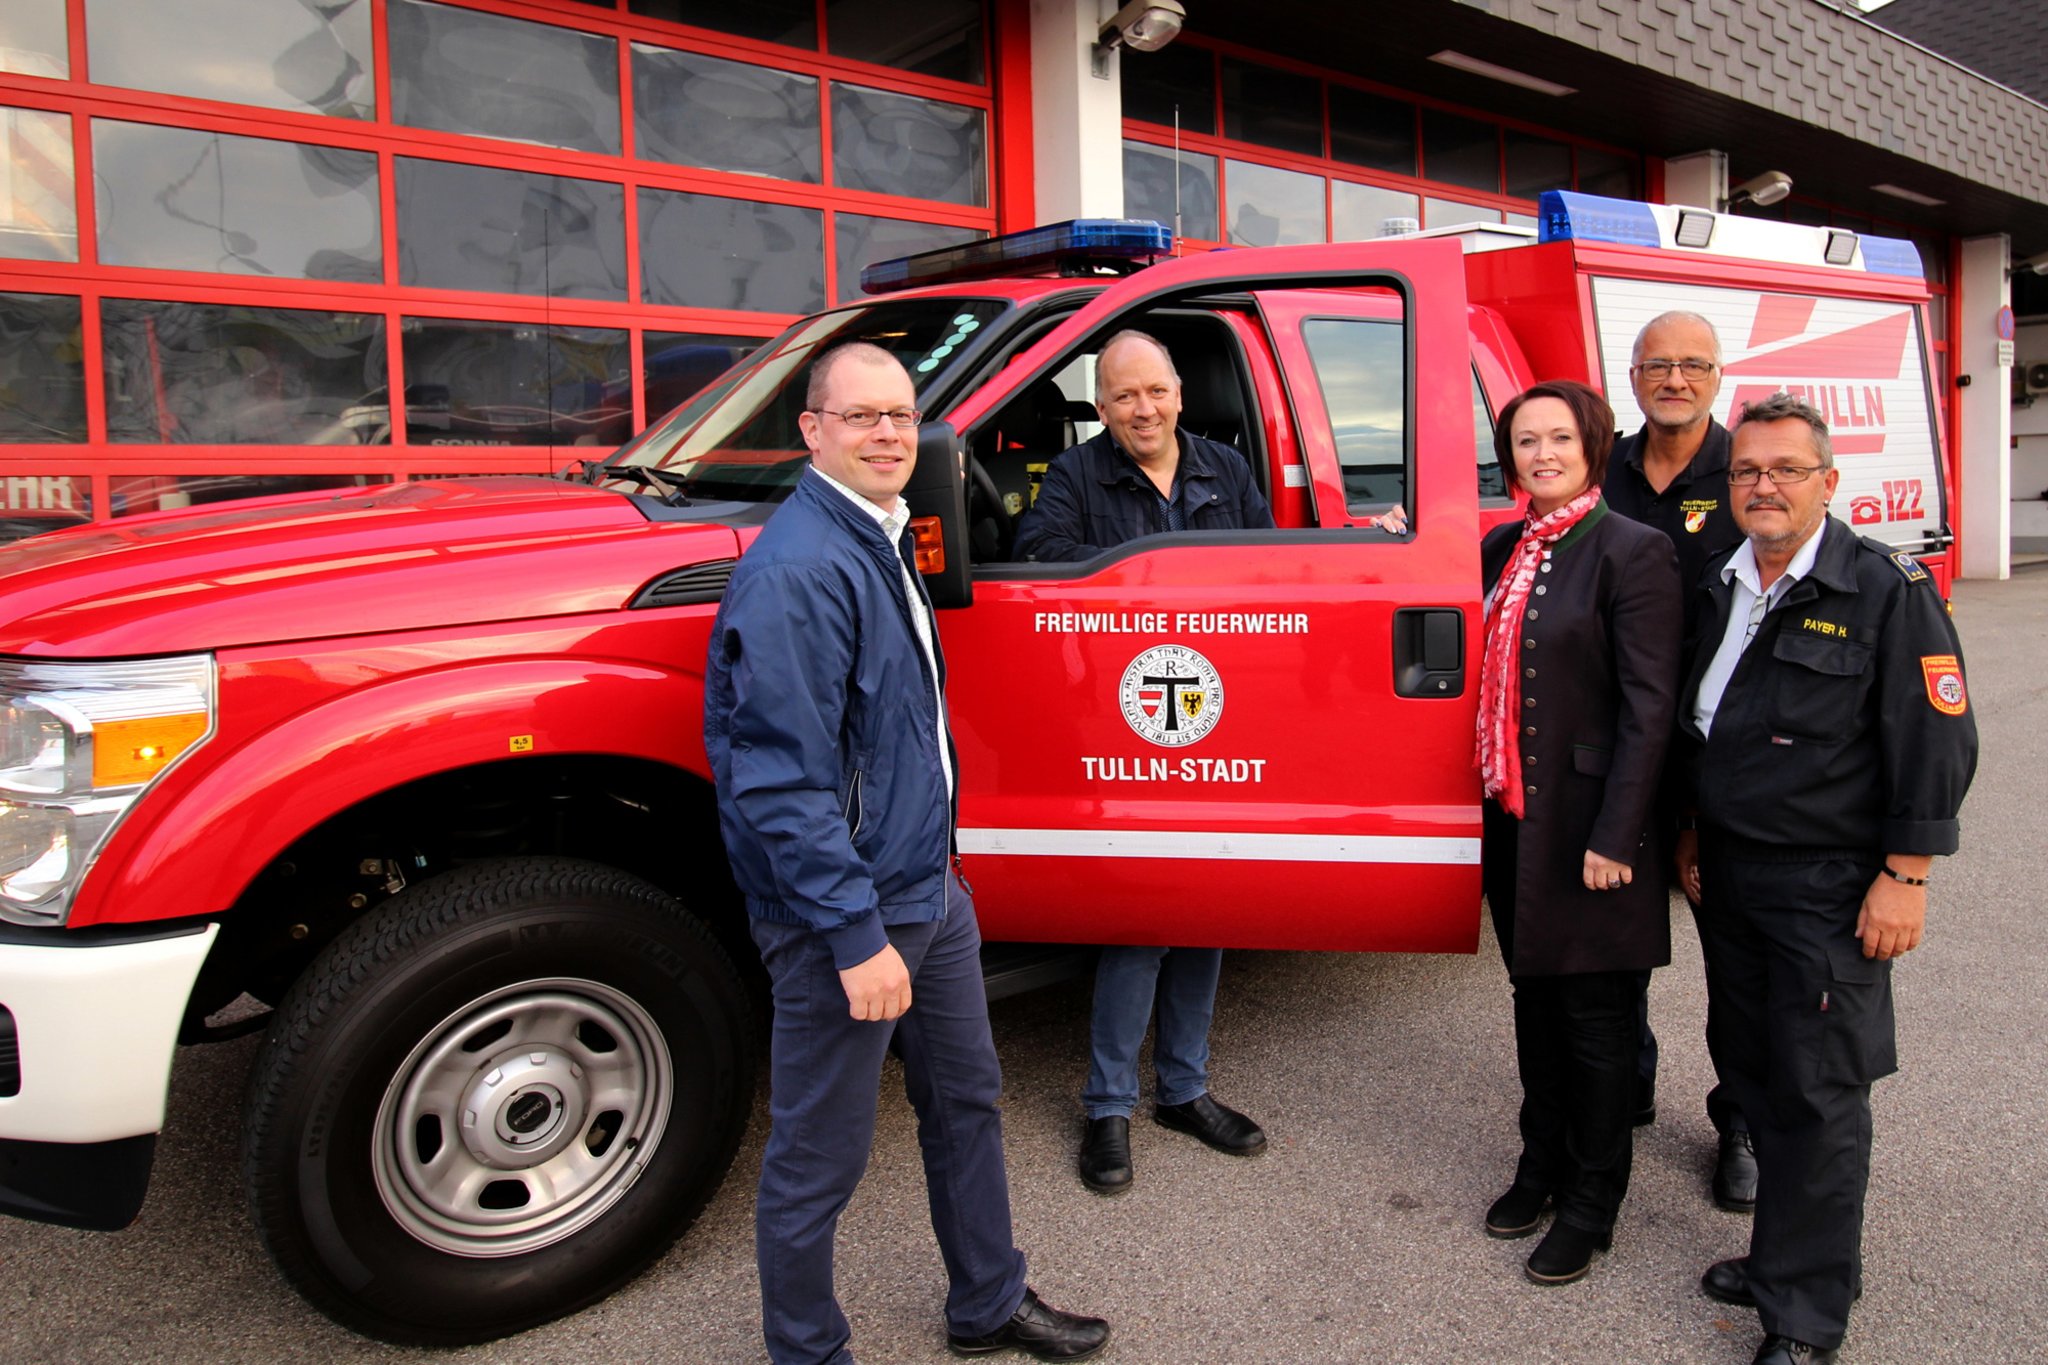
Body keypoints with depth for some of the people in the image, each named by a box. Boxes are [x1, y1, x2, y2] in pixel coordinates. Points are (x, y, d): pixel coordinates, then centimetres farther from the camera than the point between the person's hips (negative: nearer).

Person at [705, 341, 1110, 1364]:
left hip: (928, 891, 10)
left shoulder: (878, 542, 10)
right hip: (843, 917, -10)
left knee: (967, 1100, 23)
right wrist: (857, 935, -25)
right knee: (819, 1160, 6)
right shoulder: (797, 570, -22)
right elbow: (785, 780, -26)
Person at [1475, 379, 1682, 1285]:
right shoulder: (1501, 550, 9)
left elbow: (1648, 707, -15)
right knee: (1534, 997, 19)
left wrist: (1615, 837, -18)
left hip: (1588, 823, -6)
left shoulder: (1633, 552, -12)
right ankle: (1542, 1166, 36)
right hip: (1513, 814, 7)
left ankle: (1590, 1205, 24)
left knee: (1594, 1017, 7)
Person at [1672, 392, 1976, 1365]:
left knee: (1818, 1093, 0)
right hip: (1728, 874, 6)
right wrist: (1695, 835, 18)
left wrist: (1903, 878, -13)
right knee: (1755, 1075, 14)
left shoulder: (1887, 591, -9)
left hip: (1828, 885, -6)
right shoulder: (1716, 589, 9)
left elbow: (1935, 744, -11)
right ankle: (1787, 1255, 30)